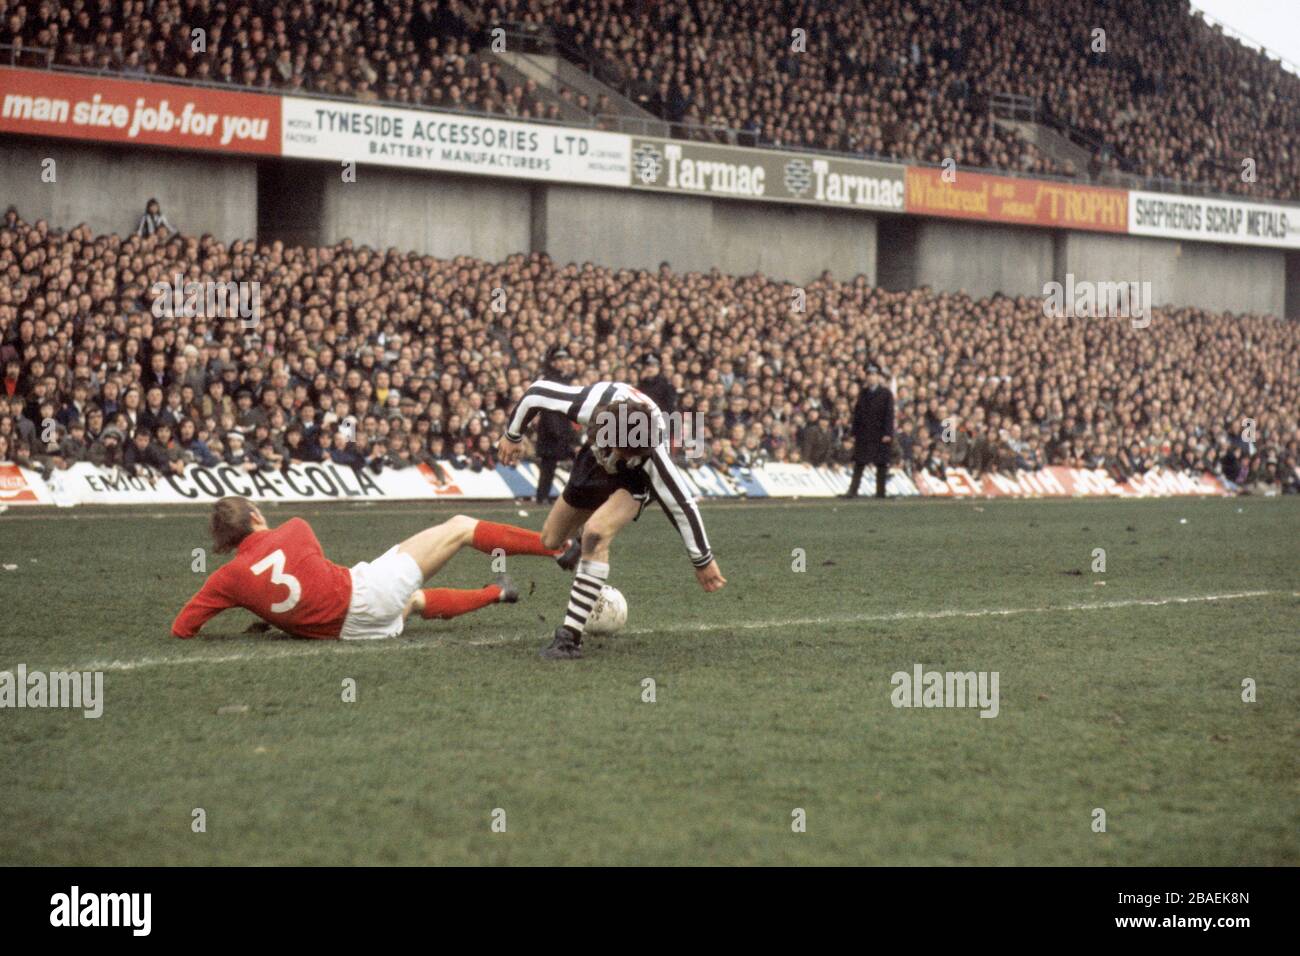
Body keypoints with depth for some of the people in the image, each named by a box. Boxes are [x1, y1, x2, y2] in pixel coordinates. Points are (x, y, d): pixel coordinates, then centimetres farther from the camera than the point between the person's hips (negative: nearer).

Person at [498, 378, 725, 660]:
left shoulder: (652, 455, -43)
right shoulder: (592, 402, -39)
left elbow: (681, 503, -32)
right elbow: (536, 392, -20)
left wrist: (703, 560, -22)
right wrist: (513, 435, -4)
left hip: (632, 480, -4)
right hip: (594, 461, 4)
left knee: (596, 533, -32)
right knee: (551, 540, 14)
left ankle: (570, 636, -28)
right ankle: (581, 541, 53)